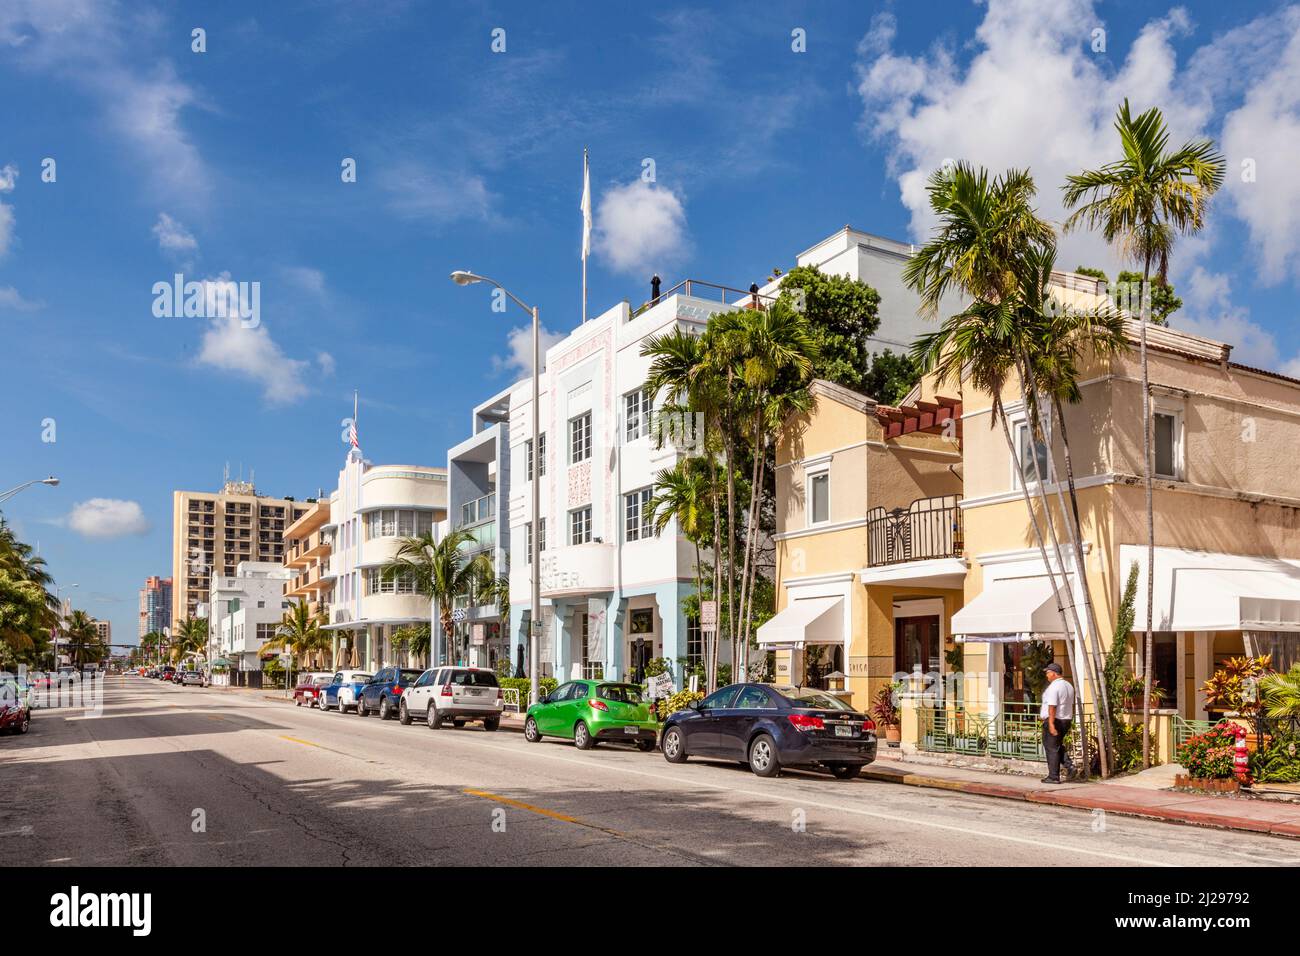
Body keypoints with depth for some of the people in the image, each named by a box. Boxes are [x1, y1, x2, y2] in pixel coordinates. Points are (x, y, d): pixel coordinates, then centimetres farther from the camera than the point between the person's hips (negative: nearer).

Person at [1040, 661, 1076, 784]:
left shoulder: (1053, 687, -17)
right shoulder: (1068, 686, 11)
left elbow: (1052, 707, -23)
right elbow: (1071, 705, 15)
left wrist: (1051, 724, -26)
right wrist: (1069, 720, 22)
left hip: (1053, 721, -9)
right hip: (1066, 720, 9)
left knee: (1051, 748, 0)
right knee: (1058, 745, 23)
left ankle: (1053, 777, 3)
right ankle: (1069, 764, 5)